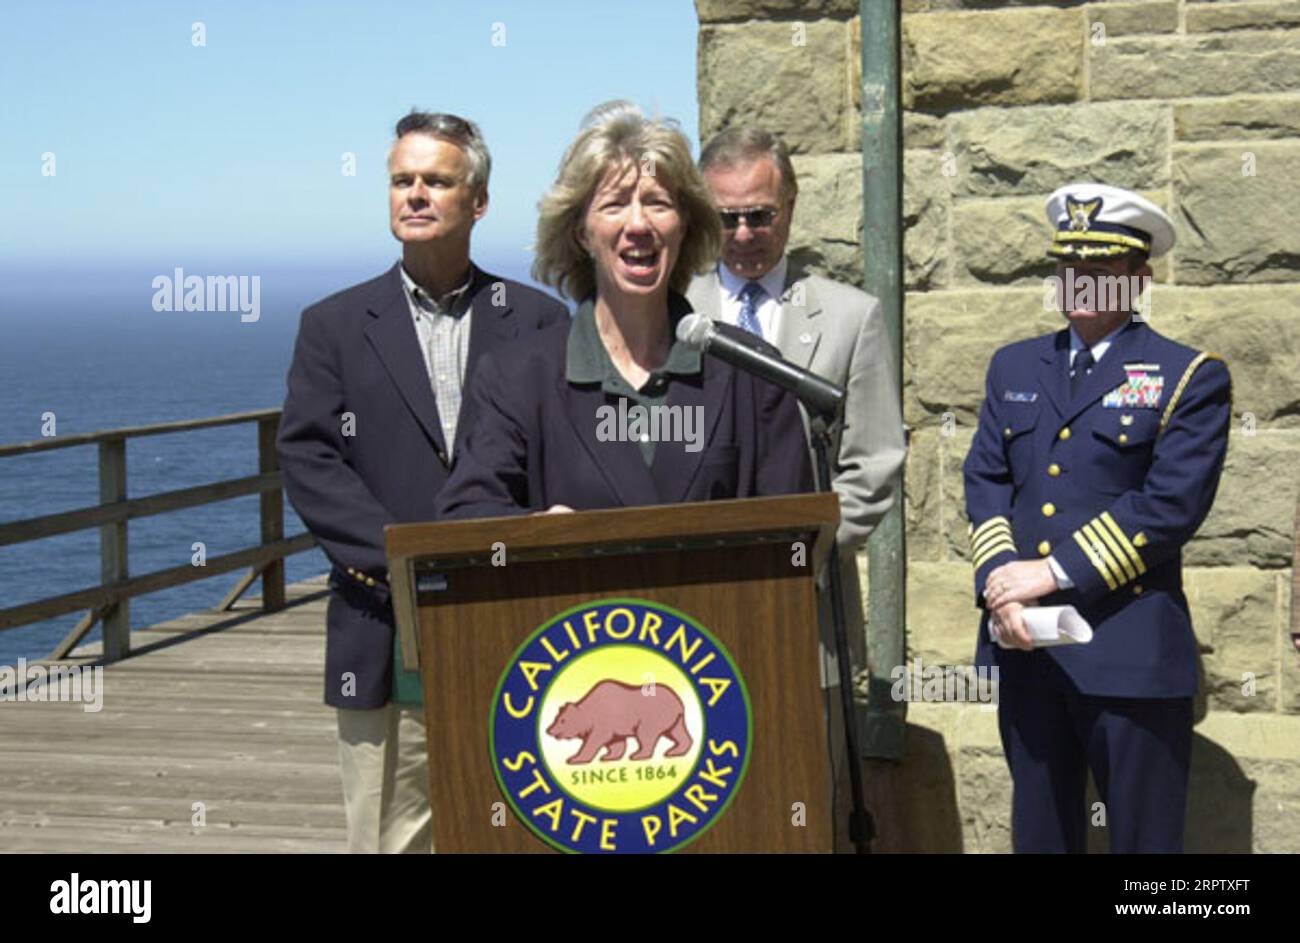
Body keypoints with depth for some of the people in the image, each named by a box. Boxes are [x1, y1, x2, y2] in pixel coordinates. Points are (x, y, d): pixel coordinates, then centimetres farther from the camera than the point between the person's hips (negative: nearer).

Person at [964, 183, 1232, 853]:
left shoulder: (1190, 378, -2)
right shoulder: (1014, 368, 15)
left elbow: (1171, 506, -12)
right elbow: (985, 479, 8)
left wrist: (1056, 570, -16)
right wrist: (1001, 582, -10)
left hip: (1129, 651, -5)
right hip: (1024, 643, 5)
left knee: (1143, 836, 1)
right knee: (1039, 832, 13)